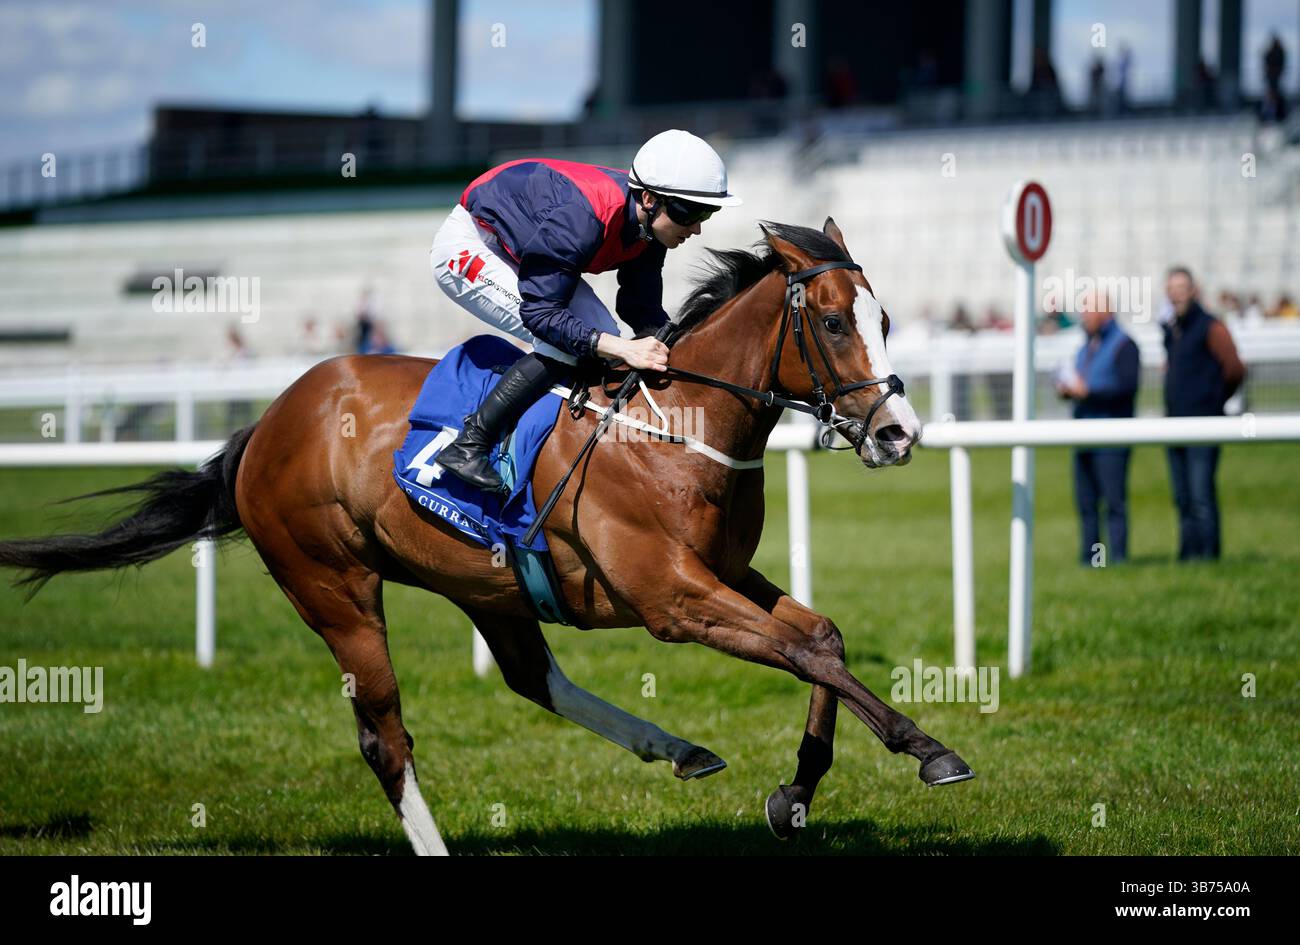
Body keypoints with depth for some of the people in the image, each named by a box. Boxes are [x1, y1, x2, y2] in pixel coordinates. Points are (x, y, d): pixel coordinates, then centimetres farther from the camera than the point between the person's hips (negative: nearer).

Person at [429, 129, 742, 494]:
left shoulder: (649, 227, -13)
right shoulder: (582, 217, -38)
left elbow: (644, 310, -4)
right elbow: (538, 312, -37)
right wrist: (622, 349, -44)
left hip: (517, 254, 9)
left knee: (600, 336, -4)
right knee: (561, 342, -23)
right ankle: (467, 446, -20)